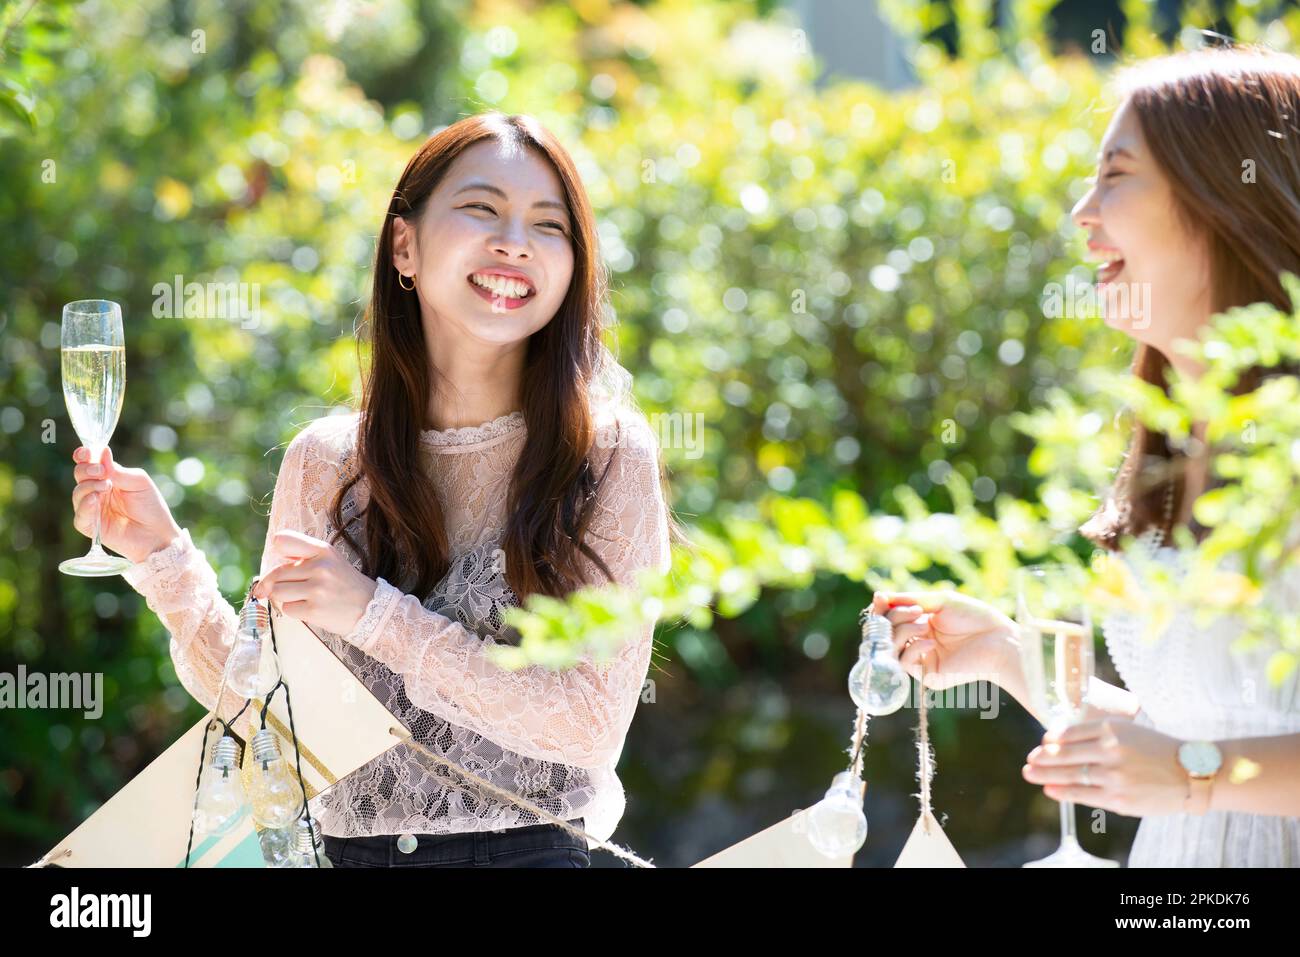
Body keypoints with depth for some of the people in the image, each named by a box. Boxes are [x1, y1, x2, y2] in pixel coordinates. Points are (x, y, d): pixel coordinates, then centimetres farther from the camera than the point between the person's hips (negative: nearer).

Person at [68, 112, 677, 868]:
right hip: (348, 852, 2)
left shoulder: (609, 456, -8)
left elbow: (592, 727, -14)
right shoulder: (325, 461, 0)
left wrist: (375, 617, -18)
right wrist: (163, 558, -9)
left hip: (530, 848, -2)